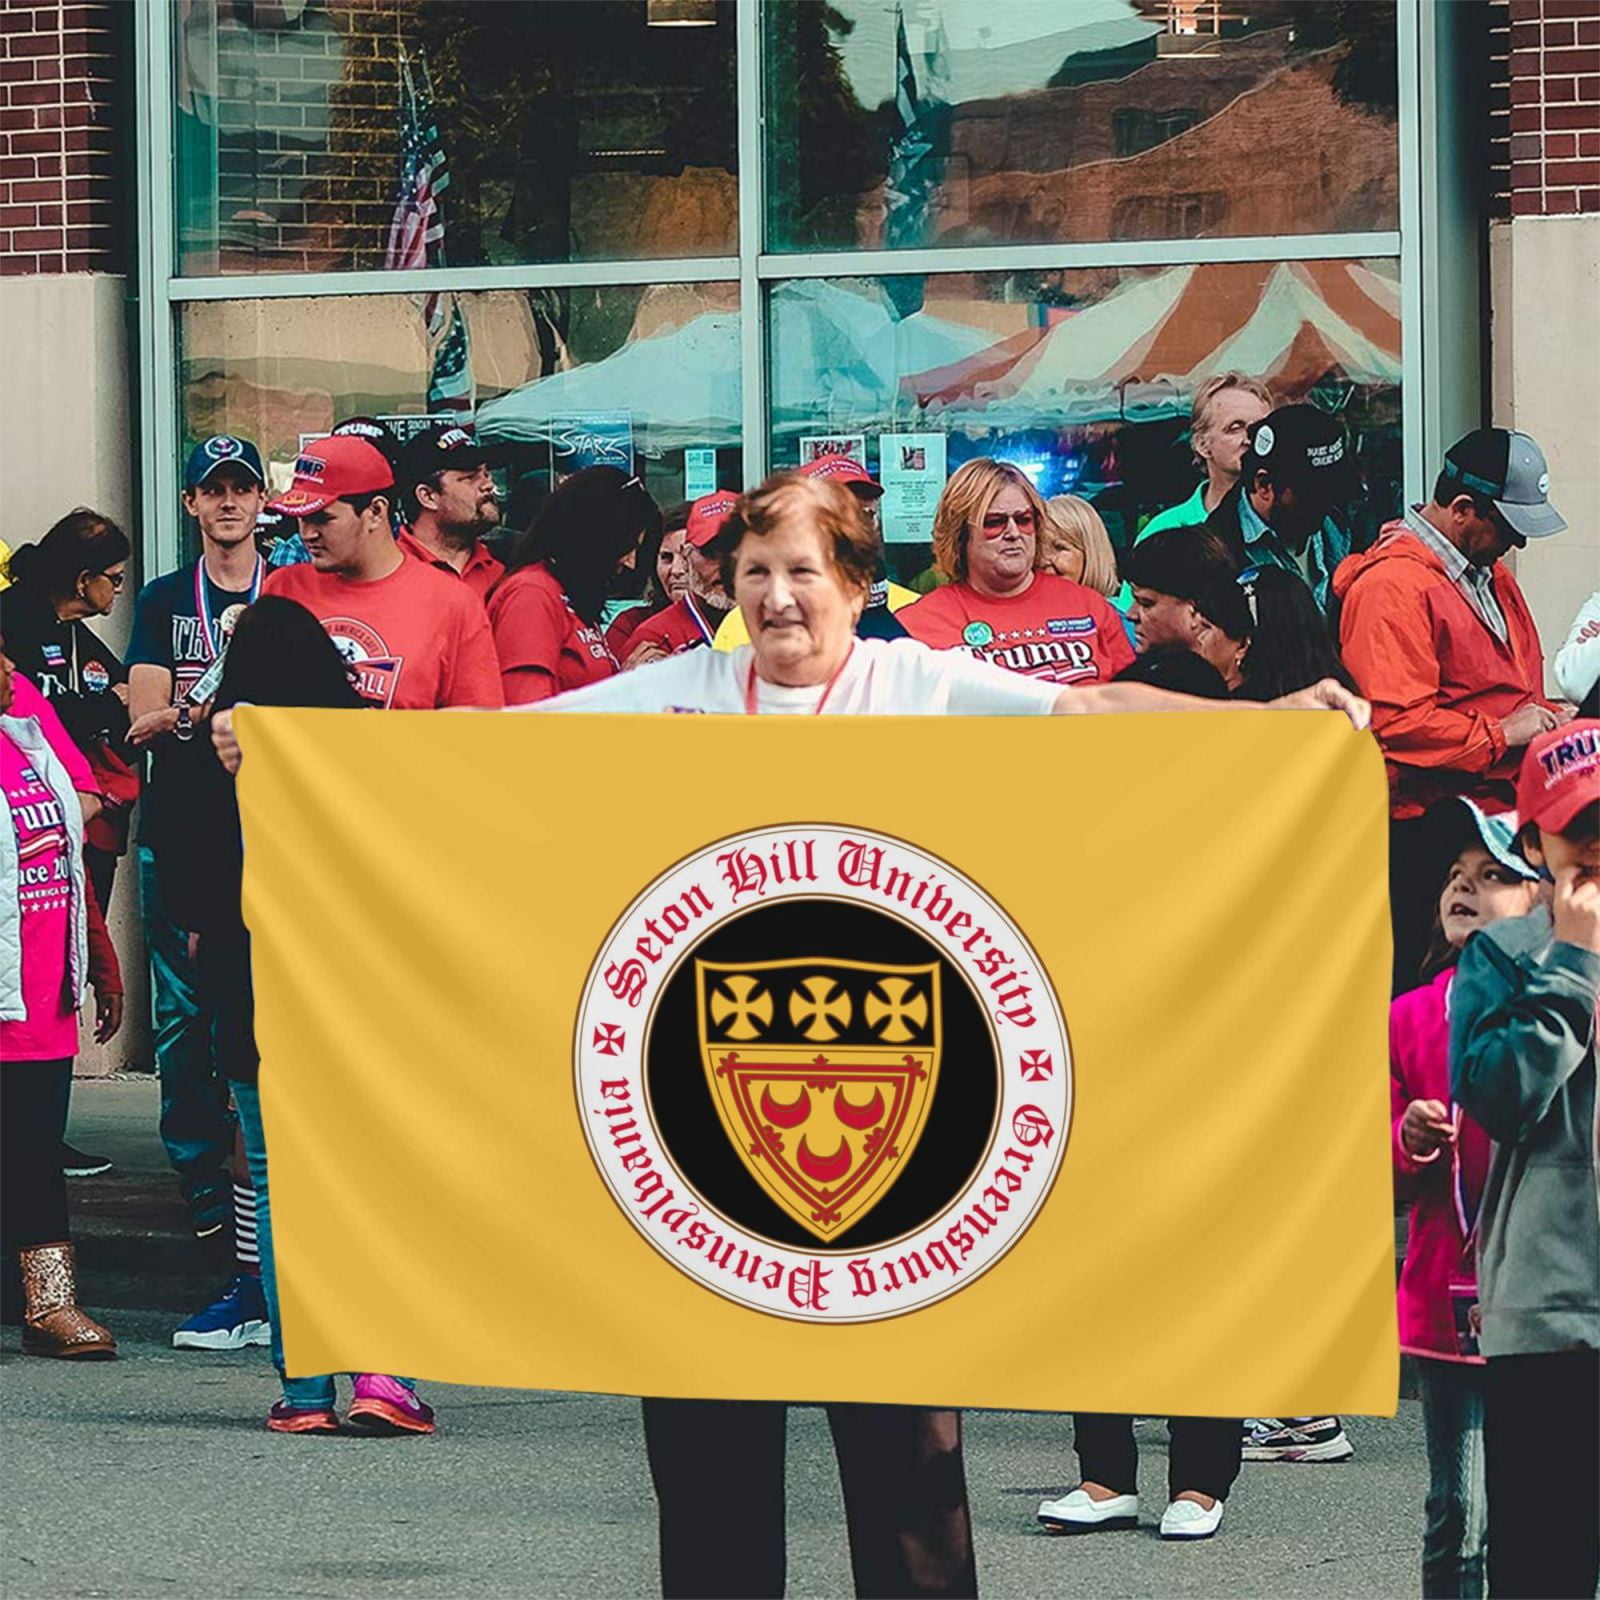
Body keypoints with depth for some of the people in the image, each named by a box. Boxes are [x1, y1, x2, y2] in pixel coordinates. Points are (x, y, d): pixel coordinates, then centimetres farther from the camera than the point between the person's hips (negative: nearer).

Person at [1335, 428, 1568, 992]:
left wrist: (1544, 717, 11)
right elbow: (1396, 721, -22)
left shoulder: (1490, 573, 19)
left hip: (1502, 813, 9)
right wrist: (1499, 735, -14)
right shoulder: (1392, 586, -13)